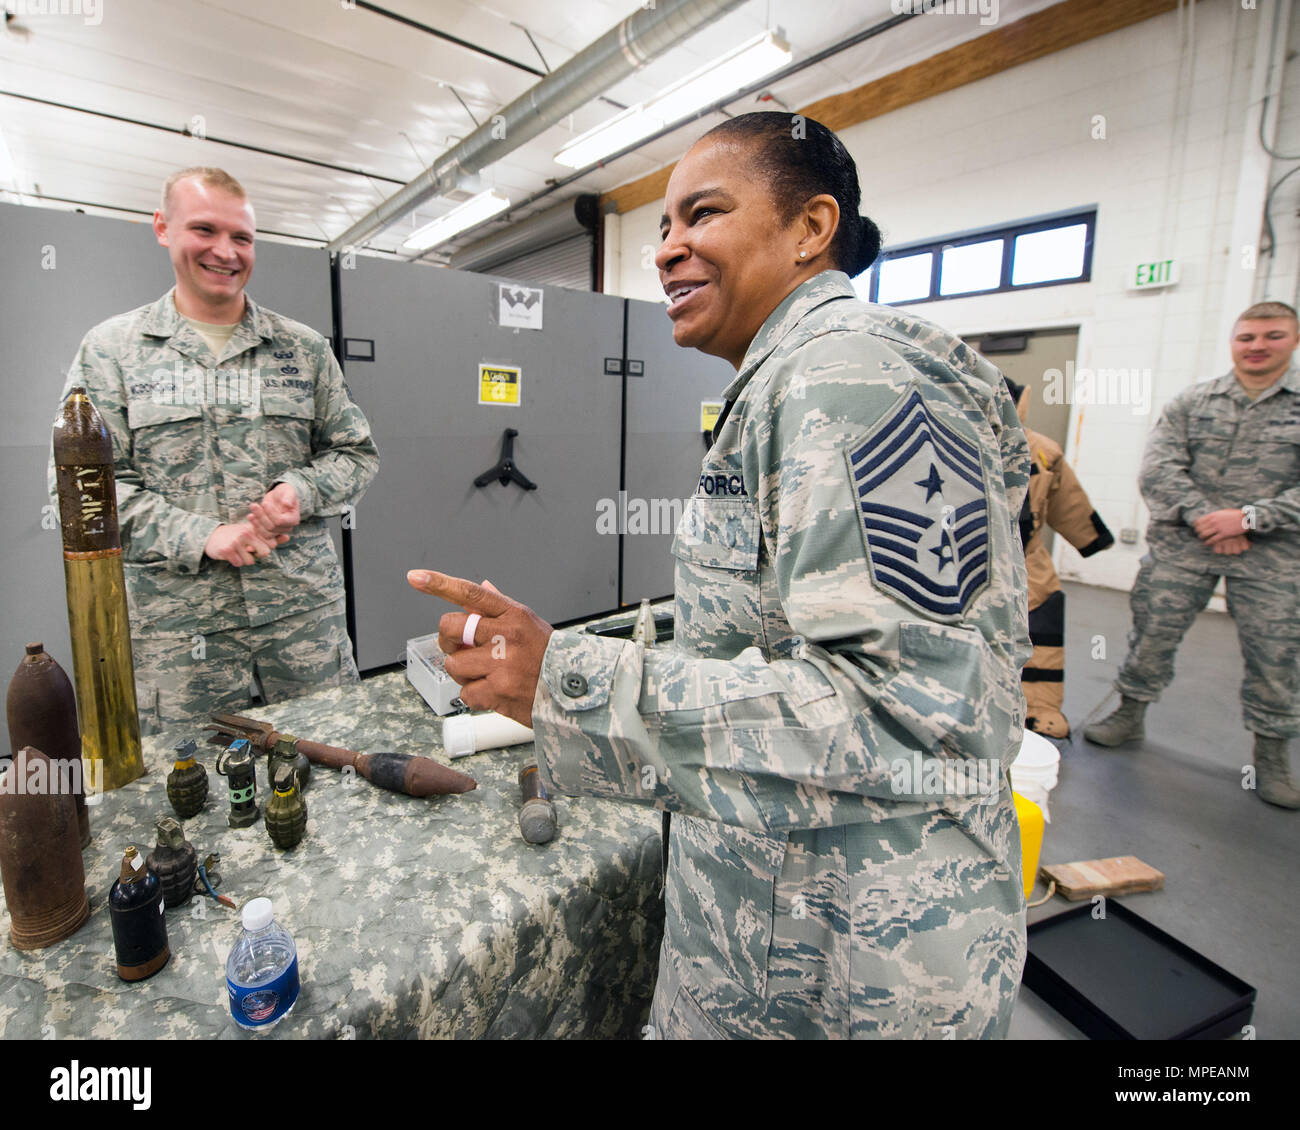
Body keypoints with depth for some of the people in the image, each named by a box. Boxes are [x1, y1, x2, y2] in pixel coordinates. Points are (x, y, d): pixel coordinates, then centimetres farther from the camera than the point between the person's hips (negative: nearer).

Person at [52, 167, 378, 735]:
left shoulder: (305, 348, 9)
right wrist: (200, 536, -15)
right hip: (174, 625, -1)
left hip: (305, 607, 1)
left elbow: (357, 453, 11)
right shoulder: (111, 348, 6)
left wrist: (302, 490, -10)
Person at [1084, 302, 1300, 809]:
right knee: (1151, 633, 5)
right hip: (1181, 547, 1)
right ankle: (1130, 715, 25)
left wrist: (1248, 517, -15)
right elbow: (1158, 469, -3)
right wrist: (1202, 516, -15)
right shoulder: (1191, 401, 6)